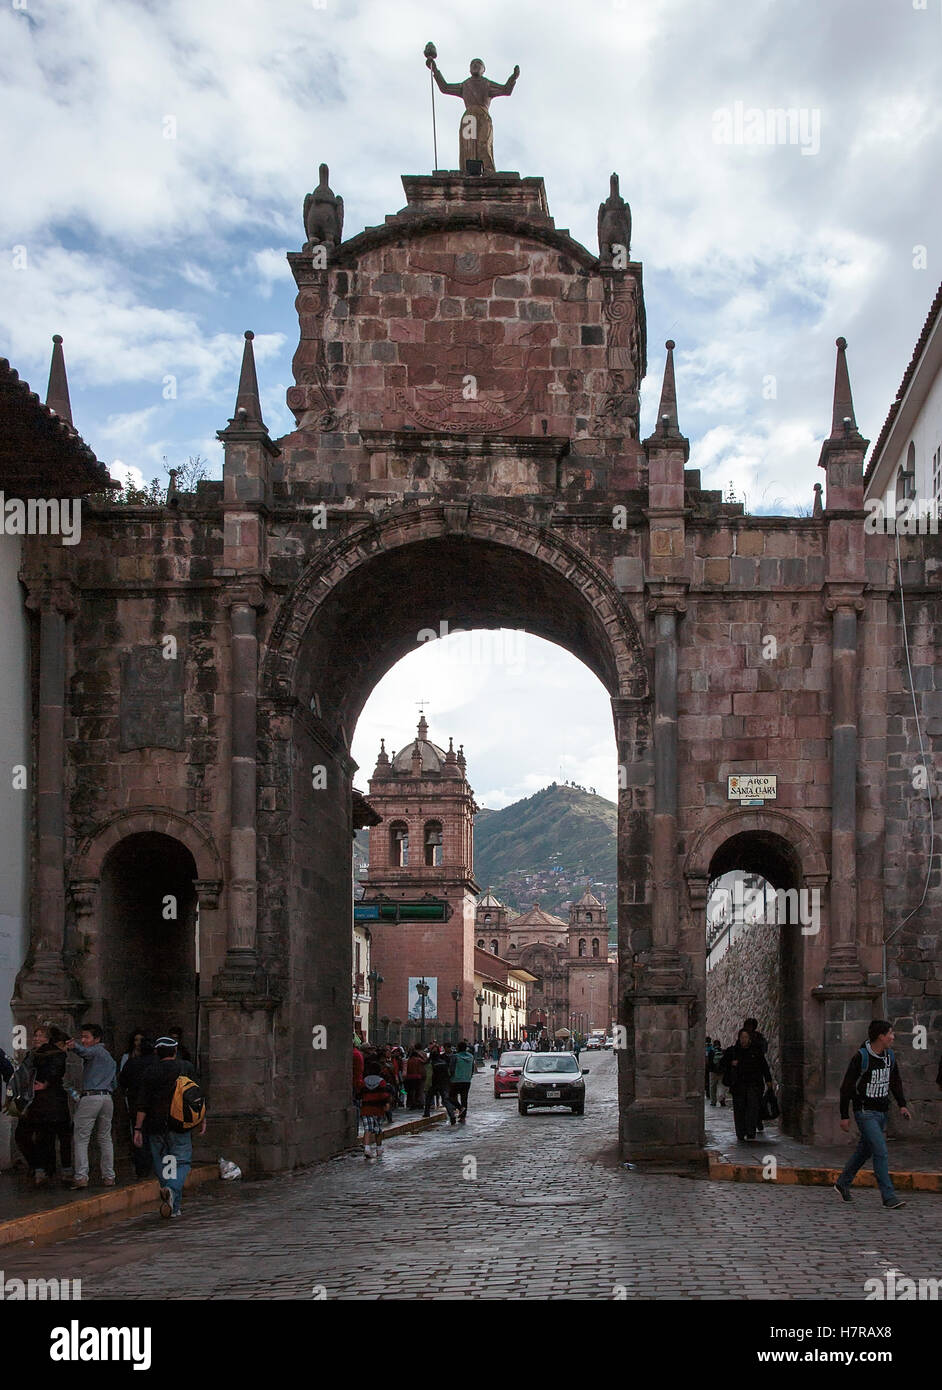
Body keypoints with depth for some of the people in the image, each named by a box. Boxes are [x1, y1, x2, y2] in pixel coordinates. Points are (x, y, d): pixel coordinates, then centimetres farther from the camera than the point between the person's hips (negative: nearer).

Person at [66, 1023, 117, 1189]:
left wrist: (75, 1045, -46)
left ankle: (81, 1176, -12)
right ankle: (108, 1176, 7)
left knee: (82, 1138, -5)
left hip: (90, 1097, -7)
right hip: (107, 1097, 7)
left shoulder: (96, 1050, -2)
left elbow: (86, 1052, -28)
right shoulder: (109, 1057, 24)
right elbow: (113, 1083, 26)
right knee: (105, 1138, 11)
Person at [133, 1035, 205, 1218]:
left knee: (161, 1165, 10)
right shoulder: (186, 1067, 4)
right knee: (182, 1161, 1)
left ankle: (175, 1206, 9)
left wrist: (138, 1129, 0)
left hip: (156, 1127, 1)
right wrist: (202, 1119, 9)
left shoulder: (150, 1072, 4)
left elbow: (142, 1105, -1)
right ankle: (173, 1189, -27)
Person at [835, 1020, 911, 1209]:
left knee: (865, 1150, 16)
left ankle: (843, 1183, 32)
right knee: (881, 1152, -14)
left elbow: (895, 1082, 20)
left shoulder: (889, 1056, 5)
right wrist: (844, 1115, -9)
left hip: (882, 1112, 8)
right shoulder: (861, 1057, -16)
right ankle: (889, 1197, -12)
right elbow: (847, 1087, -11)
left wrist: (902, 1105, 8)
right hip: (865, 1113, -8)